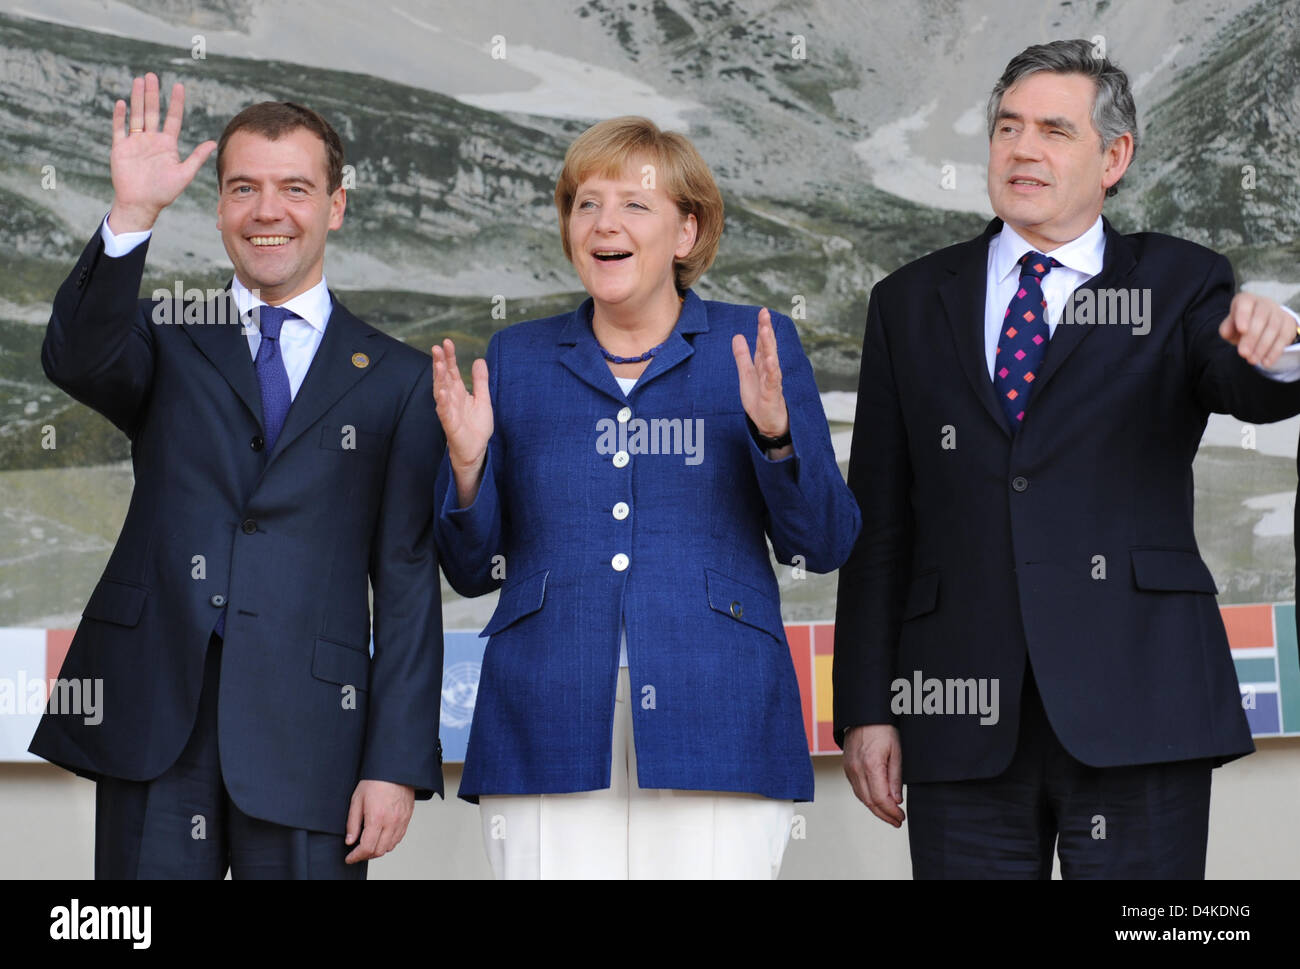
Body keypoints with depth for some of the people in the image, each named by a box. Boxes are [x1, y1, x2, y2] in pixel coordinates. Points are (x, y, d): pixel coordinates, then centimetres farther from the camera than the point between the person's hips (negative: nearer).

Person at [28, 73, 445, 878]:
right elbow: (76, 360, -11)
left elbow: (408, 584, 3)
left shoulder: (398, 380, 8)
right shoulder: (167, 342, 13)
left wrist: (398, 765, -4)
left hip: (307, 728, -1)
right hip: (153, 720, 1)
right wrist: (132, 217, -24)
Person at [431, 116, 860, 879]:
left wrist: (775, 433, -12)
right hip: (549, 727, 1)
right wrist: (467, 463, -6)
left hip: (717, 724, -1)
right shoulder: (518, 357, 13)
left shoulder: (755, 345, 8)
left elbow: (822, 547, 4)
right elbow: (475, 571, 12)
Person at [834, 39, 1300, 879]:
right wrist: (865, 709, 3)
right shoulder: (912, 304, 13)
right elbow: (878, 526, 9)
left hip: (1133, 711, -1)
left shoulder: (1179, 286, 9)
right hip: (966, 717, 2)